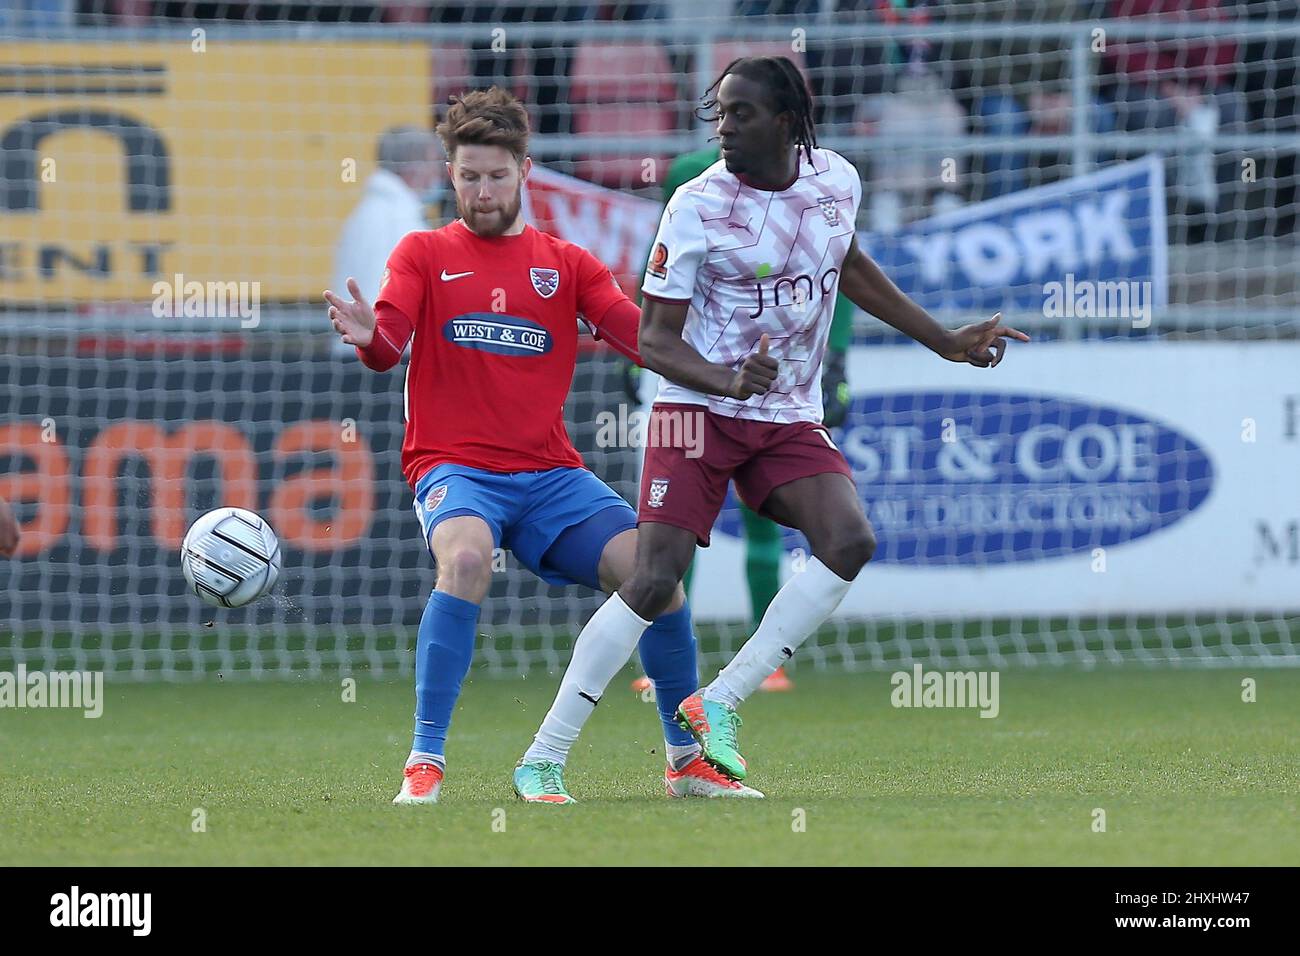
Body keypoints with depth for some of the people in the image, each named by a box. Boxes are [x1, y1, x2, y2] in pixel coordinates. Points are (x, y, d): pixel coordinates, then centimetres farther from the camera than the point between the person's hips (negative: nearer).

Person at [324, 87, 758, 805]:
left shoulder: (567, 263, 15)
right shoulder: (425, 253, 9)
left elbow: (647, 337, 4)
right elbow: (386, 348, -6)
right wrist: (368, 337, -29)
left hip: (550, 473, 3)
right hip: (455, 468, -3)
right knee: (466, 556, -35)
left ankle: (687, 760, 4)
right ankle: (425, 764, -28)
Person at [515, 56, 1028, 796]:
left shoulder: (837, 181, 1)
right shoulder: (698, 206, -13)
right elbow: (655, 339, -10)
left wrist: (948, 342, 25)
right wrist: (728, 381, -30)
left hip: (790, 418, 4)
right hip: (700, 407, -4)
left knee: (851, 543, -21)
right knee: (656, 579, -16)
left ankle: (720, 703, -12)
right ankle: (543, 757, -8)